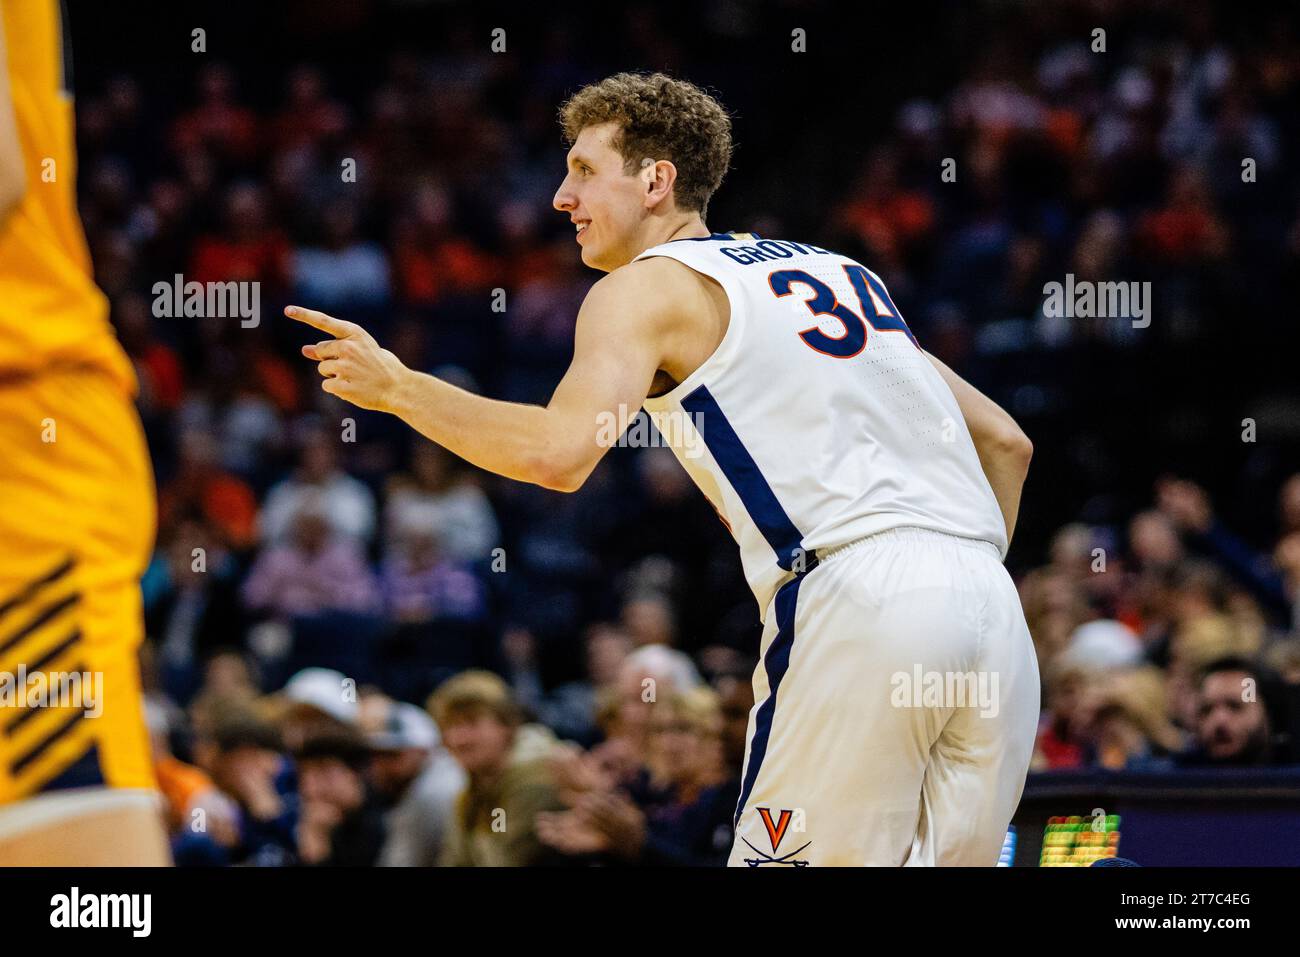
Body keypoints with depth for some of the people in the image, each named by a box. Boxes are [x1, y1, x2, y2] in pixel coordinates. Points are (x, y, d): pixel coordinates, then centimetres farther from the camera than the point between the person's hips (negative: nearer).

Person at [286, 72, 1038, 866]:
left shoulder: (647, 287, 6)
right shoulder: (839, 271, 28)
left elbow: (560, 454, -12)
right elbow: (1005, 443, 27)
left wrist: (398, 388, 1)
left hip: (858, 599, -7)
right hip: (990, 609, 7)